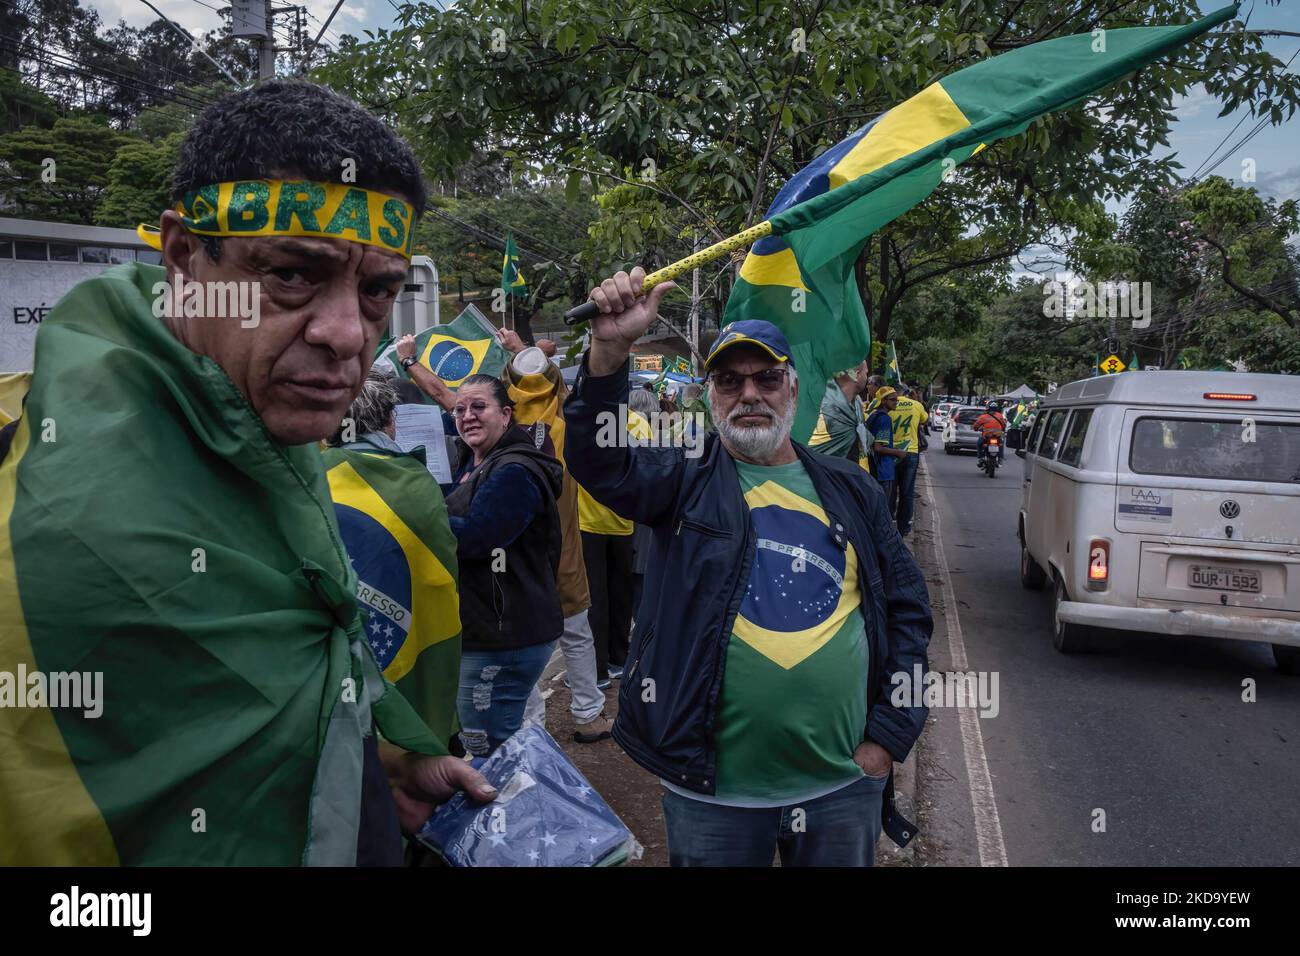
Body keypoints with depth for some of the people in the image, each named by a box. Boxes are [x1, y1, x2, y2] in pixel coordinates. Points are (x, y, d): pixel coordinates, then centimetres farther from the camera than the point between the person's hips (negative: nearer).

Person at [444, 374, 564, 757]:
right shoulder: (474, 464, 15)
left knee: (489, 753, -1)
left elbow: (470, 538, -25)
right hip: (484, 630, 10)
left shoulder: (515, 473, -18)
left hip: (502, 641, -10)